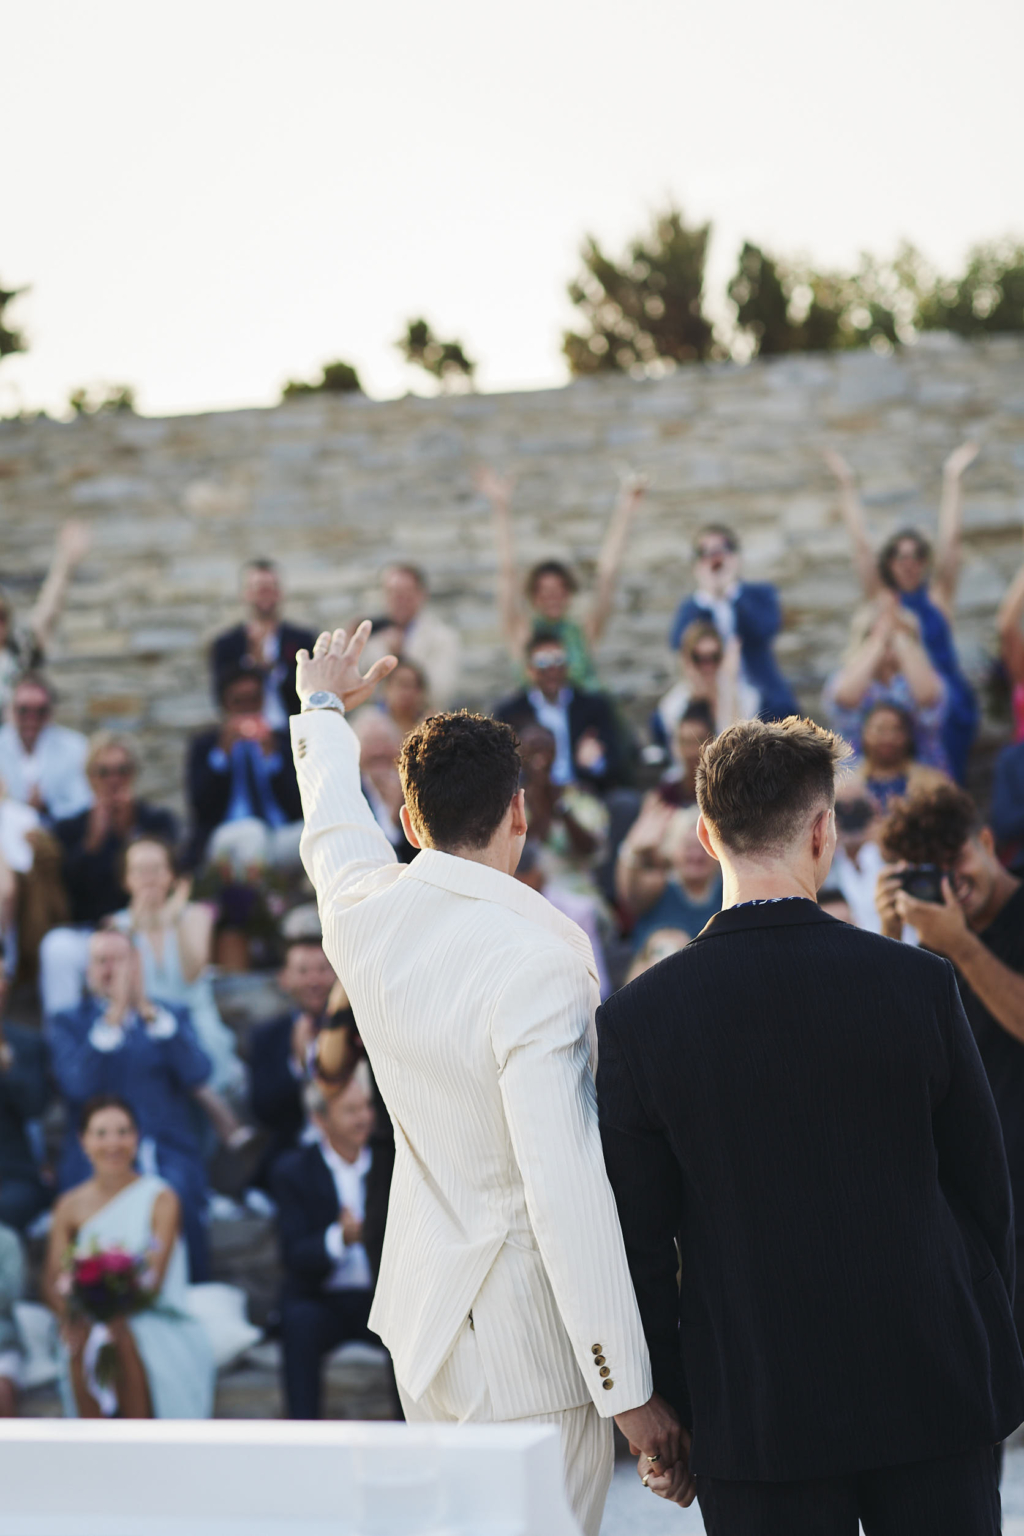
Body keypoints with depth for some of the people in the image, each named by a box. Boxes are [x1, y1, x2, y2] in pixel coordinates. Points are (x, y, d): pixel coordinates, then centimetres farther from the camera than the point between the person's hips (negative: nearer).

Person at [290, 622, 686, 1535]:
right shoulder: (541, 962, -23)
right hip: (521, 1347, -8)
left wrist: (324, 708, 47)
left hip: (422, 1316, 8)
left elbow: (333, 824, 25)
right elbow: (567, 1190, -26)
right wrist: (630, 1392, -21)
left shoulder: (365, 912, -1)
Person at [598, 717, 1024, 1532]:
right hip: (934, 1393, 1)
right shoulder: (919, 984, -6)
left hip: (759, 1411, 0)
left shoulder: (639, 1019, -8)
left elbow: (639, 1238, -3)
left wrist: (661, 1405, 8)